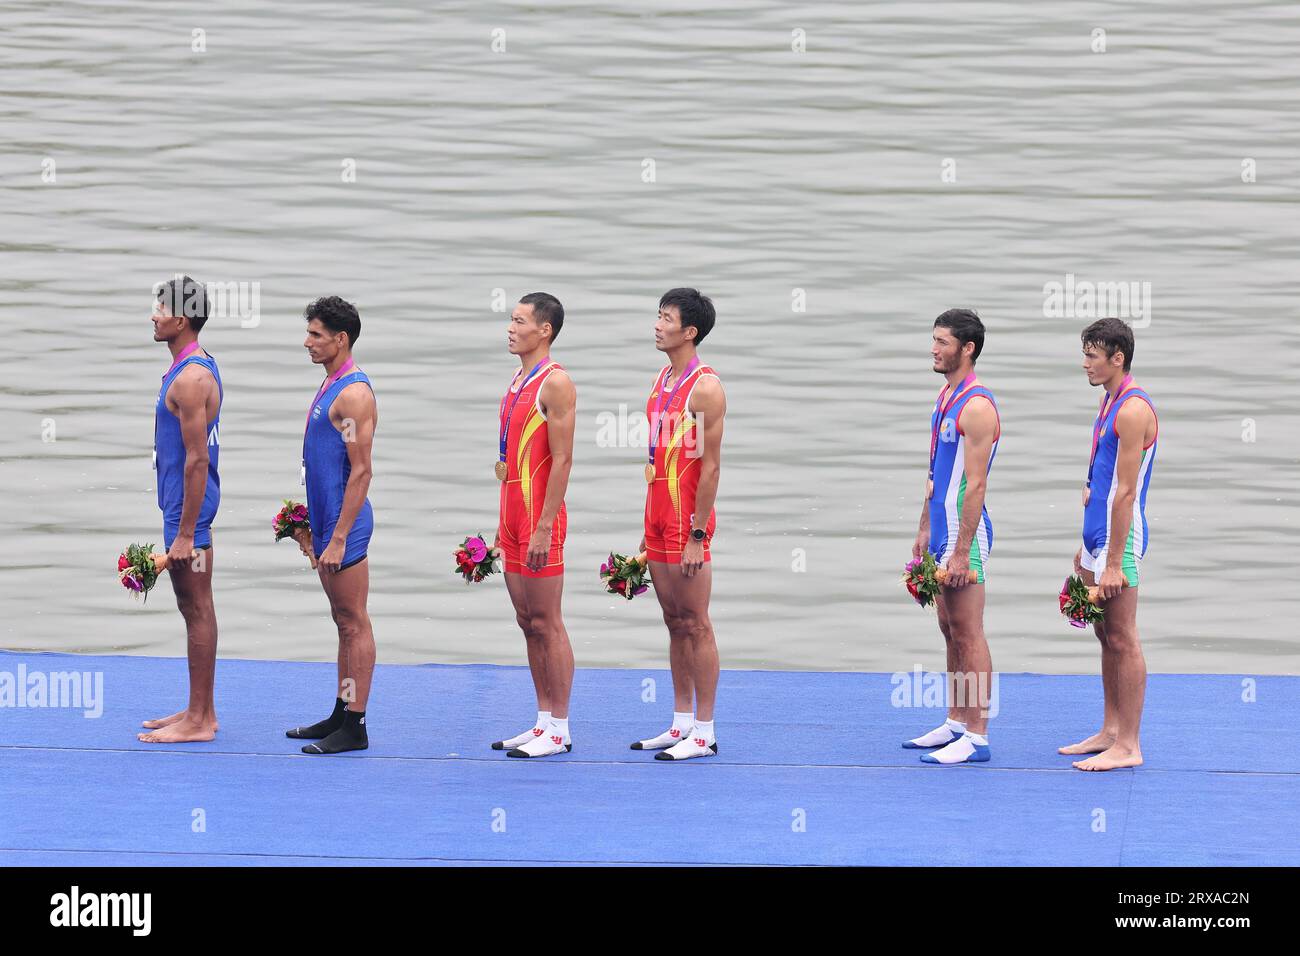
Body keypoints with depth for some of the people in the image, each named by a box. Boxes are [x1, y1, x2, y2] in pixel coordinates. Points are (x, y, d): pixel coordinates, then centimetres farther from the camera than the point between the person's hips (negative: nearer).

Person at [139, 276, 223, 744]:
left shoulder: (191, 378, -19)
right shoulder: (196, 366, 13)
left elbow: (196, 459, -22)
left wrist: (185, 534, -22)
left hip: (189, 504, -11)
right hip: (184, 501, 11)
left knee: (197, 609, -5)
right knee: (195, 608, 15)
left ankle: (199, 721, -1)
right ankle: (200, 711, 22)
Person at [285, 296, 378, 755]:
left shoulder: (354, 393, -16)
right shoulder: (330, 386, 15)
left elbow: (361, 471, -20)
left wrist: (338, 538, -21)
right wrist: (313, 526, 22)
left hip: (344, 525, -10)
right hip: (327, 522, 10)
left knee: (354, 623, -5)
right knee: (343, 621, 14)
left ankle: (354, 727, -2)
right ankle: (340, 715, 21)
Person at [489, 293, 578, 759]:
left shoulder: (555, 382, -12)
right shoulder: (518, 381, 16)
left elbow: (562, 460, -18)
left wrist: (543, 528, -21)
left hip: (539, 518, -9)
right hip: (513, 514, 9)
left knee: (546, 623, -5)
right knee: (529, 623, 11)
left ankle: (558, 731, 0)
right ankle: (544, 721, 16)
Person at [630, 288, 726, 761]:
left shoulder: (705, 386, -12)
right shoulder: (661, 381, 14)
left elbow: (710, 465, -16)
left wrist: (697, 536, -19)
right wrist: (648, 528, 17)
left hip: (688, 517, -8)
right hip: (658, 511, 8)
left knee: (695, 624, -4)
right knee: (675, 623, 12)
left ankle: (704, 733, 0)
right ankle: (681, 724, 17)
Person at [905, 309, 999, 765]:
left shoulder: (976, 406, -17)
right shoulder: (946, 398, 13)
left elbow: (975, 486, -20)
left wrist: (961, 553, -22)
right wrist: (924, 530, 20)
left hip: (964, 534, -10)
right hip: (942, 531, 10)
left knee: (968, 635, -6)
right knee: (951, 632, 14)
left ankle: (976, 737, -3)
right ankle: (956, 724, 21)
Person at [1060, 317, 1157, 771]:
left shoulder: (1133, 409, -17)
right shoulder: (1109, 402, 14)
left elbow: (1126, 491, -20)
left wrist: (1114, 562, -21)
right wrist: (1087, 546, 22)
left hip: (1119, 537, -10)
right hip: (1097, 532, 10)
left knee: (1123, 639, -5)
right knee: (1105, 635, 14)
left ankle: (1128, 747, -1)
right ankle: (1110, 731, 22)